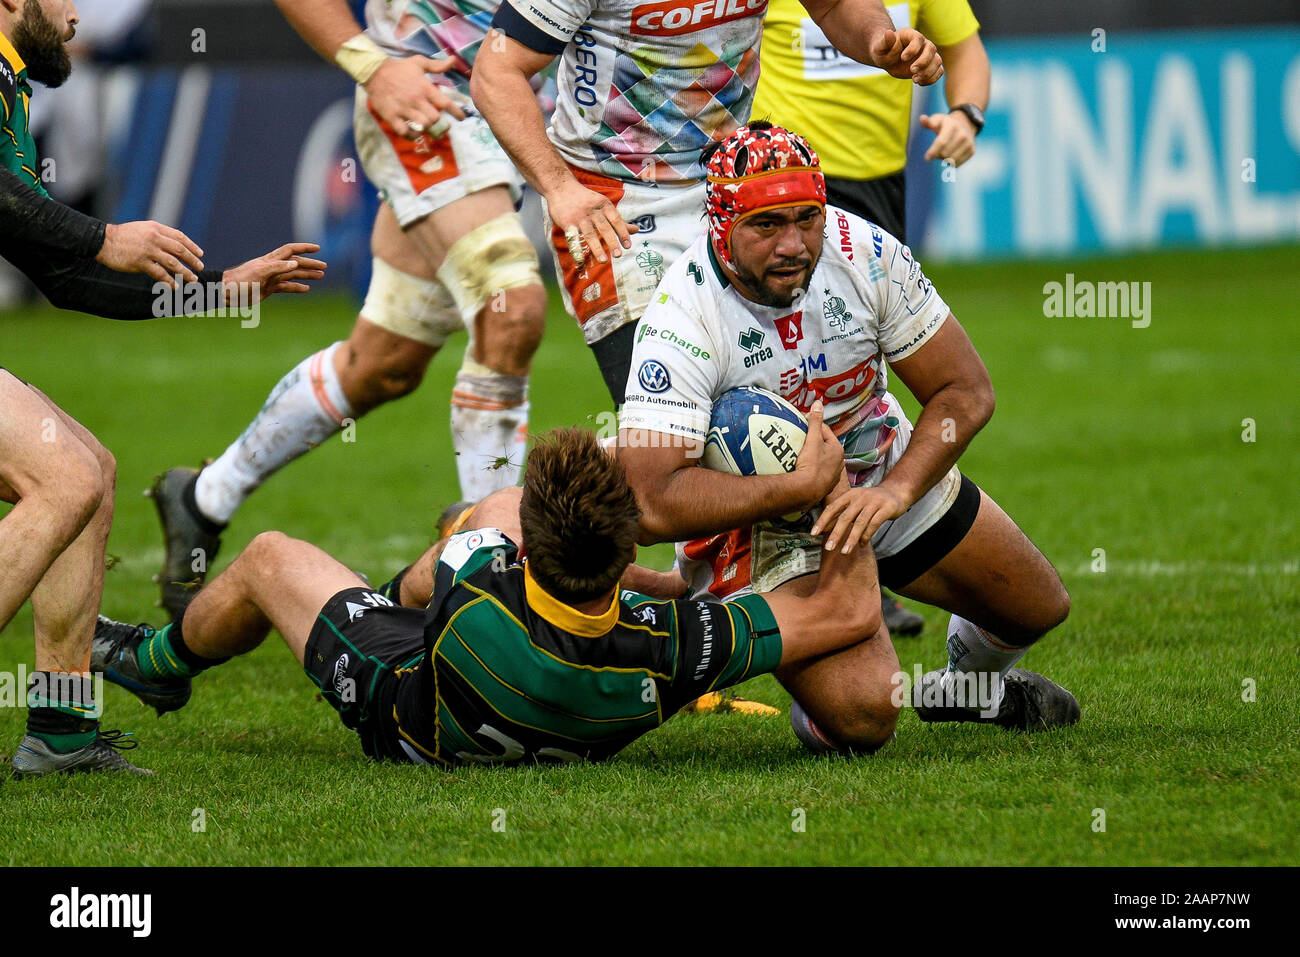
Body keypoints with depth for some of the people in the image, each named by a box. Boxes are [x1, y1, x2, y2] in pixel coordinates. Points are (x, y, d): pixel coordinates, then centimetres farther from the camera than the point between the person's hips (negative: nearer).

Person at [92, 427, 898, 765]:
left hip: (402, 715, -3)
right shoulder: (668, 651, -45)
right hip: (577, 743, 3)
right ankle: (401, 594, 51)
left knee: (270, 559, 19)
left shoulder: (476, 591, -48)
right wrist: (833, 488, -29)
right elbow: (848, 612, -36)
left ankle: (160, 661, 52)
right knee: (499, 502, 20)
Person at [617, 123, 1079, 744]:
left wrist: (897, 490, -29)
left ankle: (974, 686, 49)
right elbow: (652, 505, -38)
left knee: (1038, 609, 13)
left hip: (886, 473, 5)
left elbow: (965, 391, -12)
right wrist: (806, 486, -36)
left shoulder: (863, 255, -19)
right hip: (755, 513, -5)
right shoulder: (682, 321, -32)